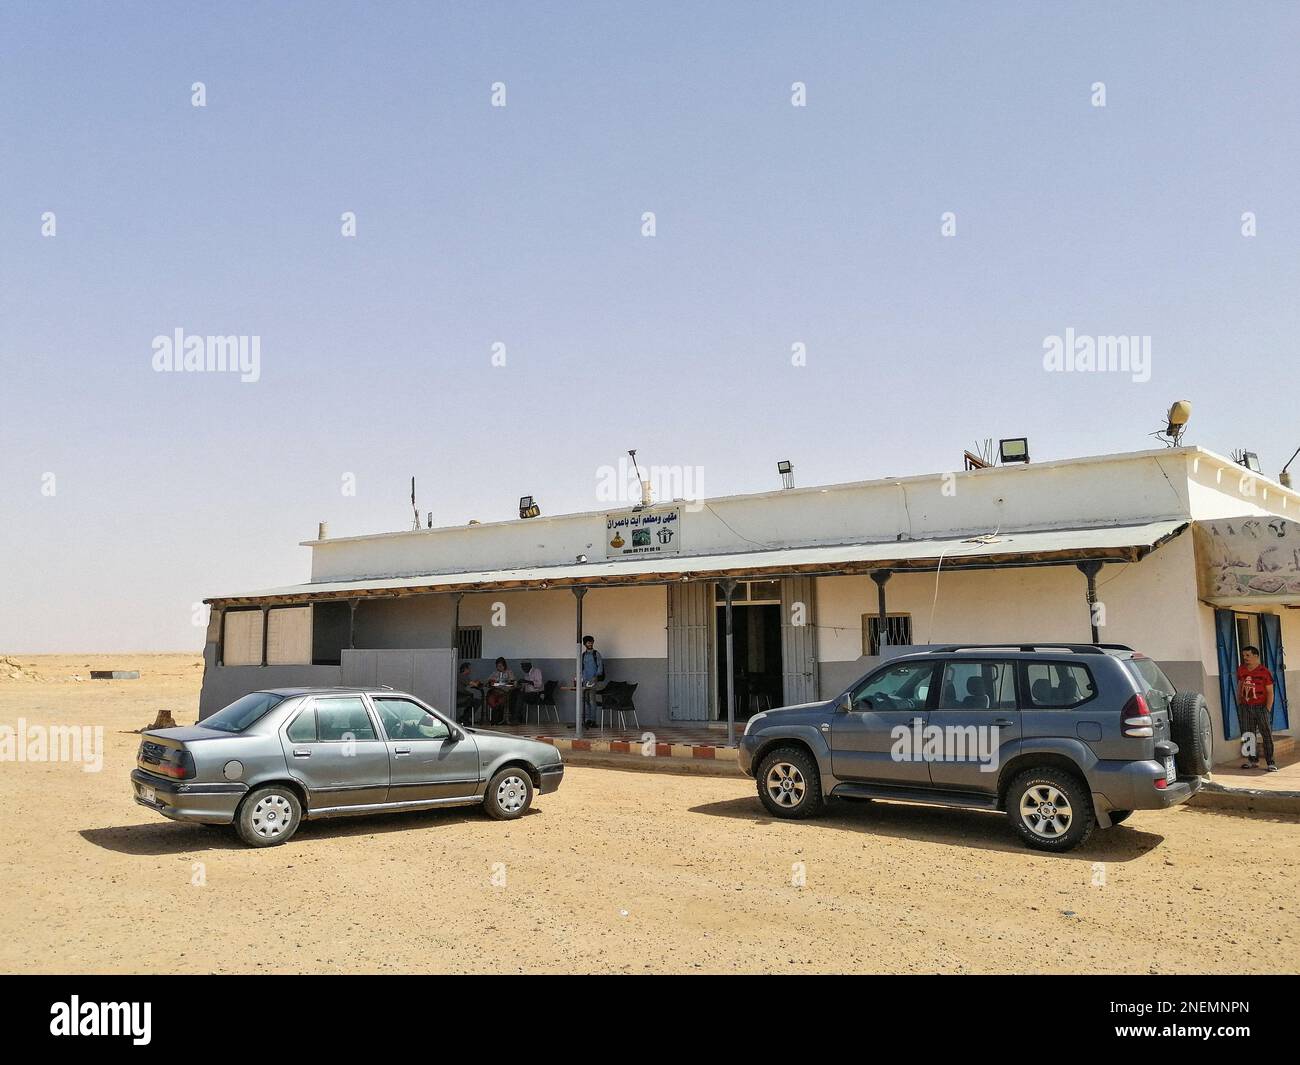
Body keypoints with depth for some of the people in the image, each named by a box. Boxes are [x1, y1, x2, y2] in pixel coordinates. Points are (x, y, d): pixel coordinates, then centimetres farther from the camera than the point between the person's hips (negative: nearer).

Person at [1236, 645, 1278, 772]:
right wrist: (1239, 703, 11)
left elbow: (1270, 692, -5)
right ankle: (1253, 761, 17)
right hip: (1246, 707, 4)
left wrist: (1268, 709, -10)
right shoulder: (1241, 670, 7)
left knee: (1266, 735, -2)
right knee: (1247, 735, 7)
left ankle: (1270, 763, 2)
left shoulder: (1264, 671, -7)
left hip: (1261, 707, -4)